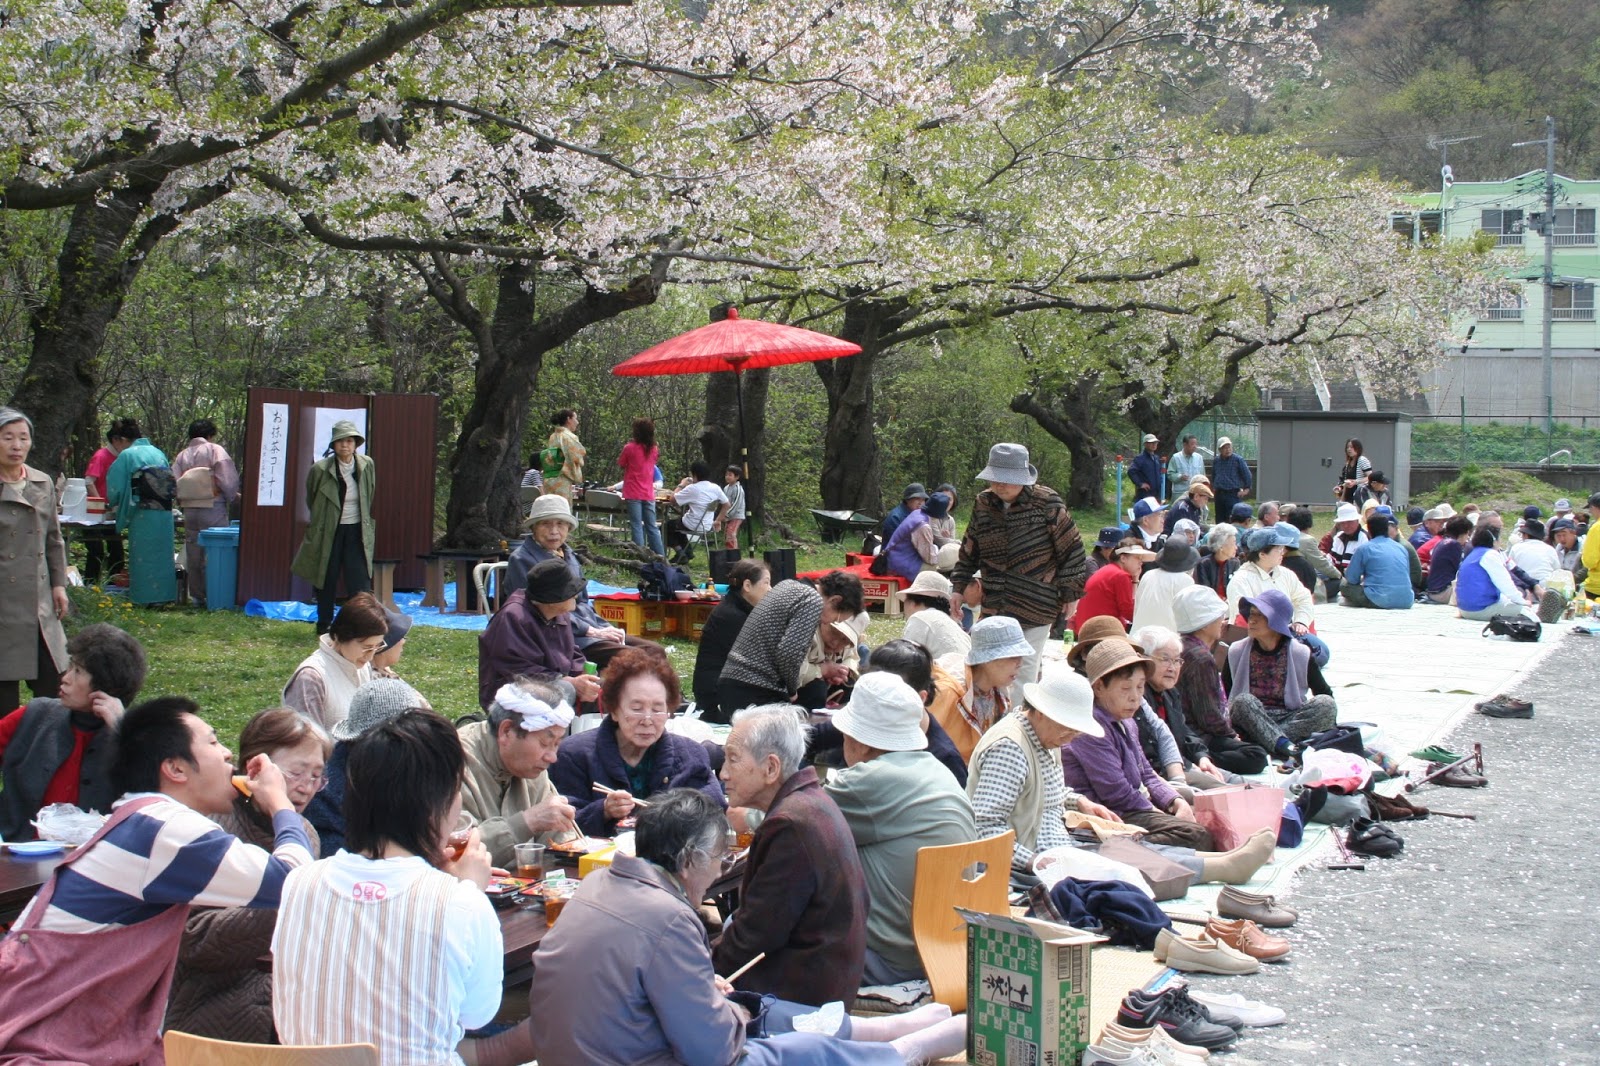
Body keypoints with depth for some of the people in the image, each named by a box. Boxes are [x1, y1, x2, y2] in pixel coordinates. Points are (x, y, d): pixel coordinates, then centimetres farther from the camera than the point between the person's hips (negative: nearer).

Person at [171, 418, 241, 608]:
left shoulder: (182, 455, 8)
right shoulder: (215, 450, -5)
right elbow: (229, 480, -13)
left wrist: (183, 502, 13)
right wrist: (232, 497, 5)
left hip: (189, 510, 5)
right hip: (213, 509, -5)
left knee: (193, 554, 11)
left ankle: (196, 595, 15)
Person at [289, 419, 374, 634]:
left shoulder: (367, 465, -4)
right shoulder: (320, 469, -11)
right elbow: (311, 502, 7)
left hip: (357, 532, 1)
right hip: (328, 532, -1)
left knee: (361, 581, -8)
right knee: (326, 581, 9)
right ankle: (324, 625, 24)